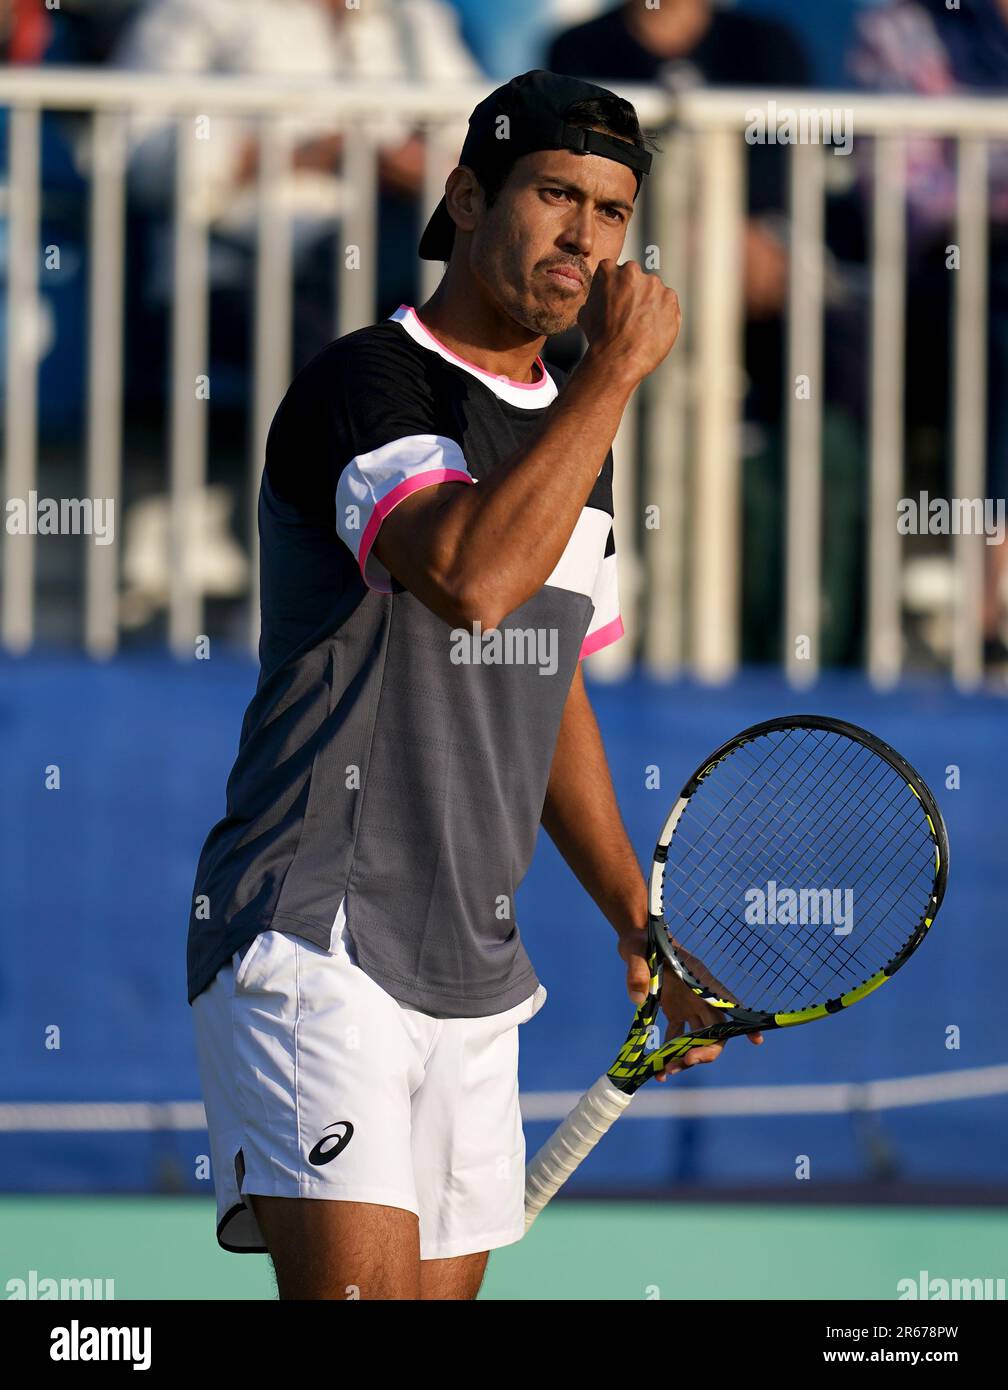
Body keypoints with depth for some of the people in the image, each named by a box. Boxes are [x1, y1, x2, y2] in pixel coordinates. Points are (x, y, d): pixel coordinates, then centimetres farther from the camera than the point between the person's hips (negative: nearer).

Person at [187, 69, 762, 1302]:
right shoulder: (363, 386, -10)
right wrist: (618, 368, -21)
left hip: (472, 974, 9)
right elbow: (472, 577, -30)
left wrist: (639, 923, 23)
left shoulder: (571, 436, 16)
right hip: (314, 945, -8)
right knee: (361, 1292, -20)